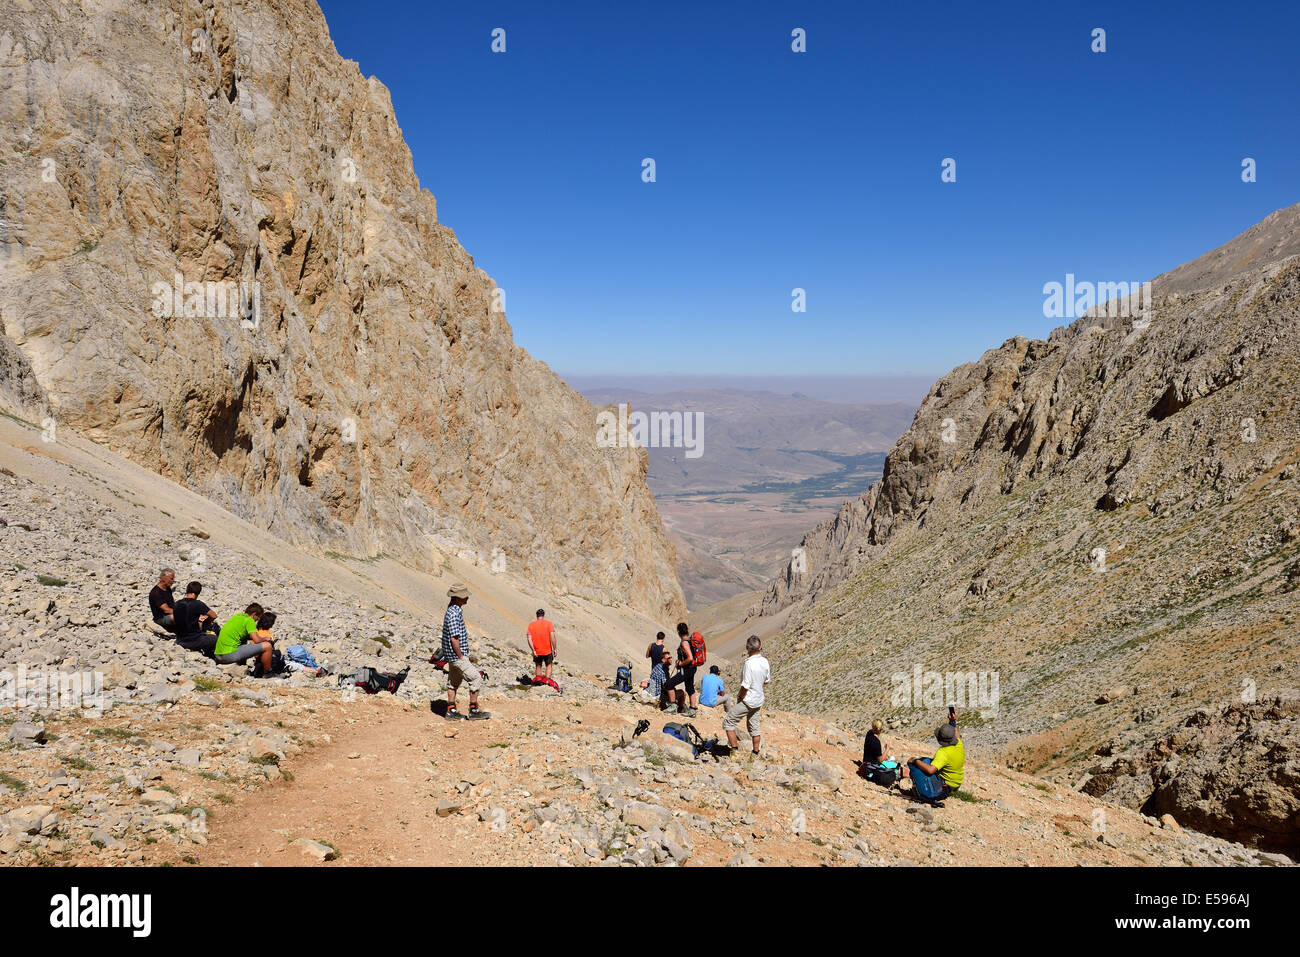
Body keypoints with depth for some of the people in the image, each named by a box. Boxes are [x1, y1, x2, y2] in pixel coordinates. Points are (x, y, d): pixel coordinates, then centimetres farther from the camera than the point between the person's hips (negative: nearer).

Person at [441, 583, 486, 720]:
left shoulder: (452, 611, 12)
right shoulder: (454, 614, -22)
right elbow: (454, 639, -25)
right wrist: (461, 657, -17)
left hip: (452, 656, 10)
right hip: (457, 656, -10)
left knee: (453, 682, 14)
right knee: (476, 678, -5)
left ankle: (451, 711, 20)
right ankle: (474, 710, 0)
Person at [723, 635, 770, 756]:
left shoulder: (749, 664, -26)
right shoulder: (765, 661, -3)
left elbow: (745, 686, -24)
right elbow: (766, 680, 10)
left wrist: (740, 699, -9)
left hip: (747, 700, -8)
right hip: (758, 700, 8)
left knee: (728, 722, 4)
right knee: (754, 726, 21)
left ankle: (735, 750, 1)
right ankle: (755, 753, 27)